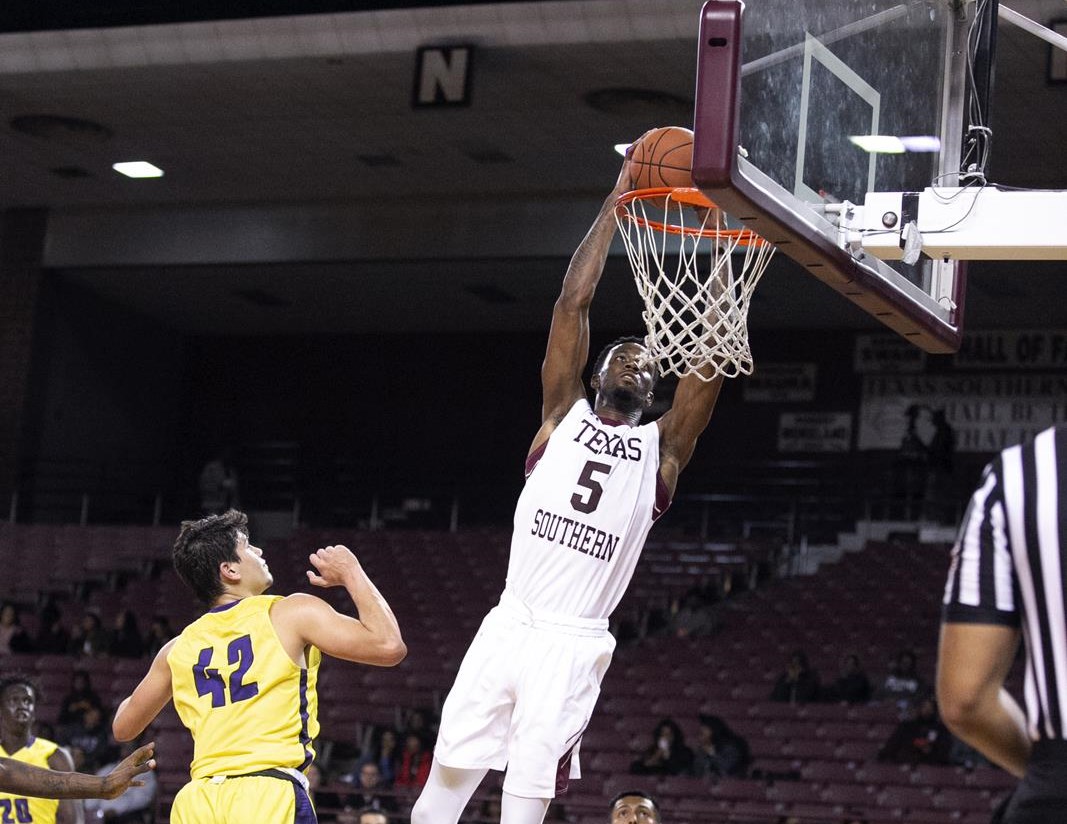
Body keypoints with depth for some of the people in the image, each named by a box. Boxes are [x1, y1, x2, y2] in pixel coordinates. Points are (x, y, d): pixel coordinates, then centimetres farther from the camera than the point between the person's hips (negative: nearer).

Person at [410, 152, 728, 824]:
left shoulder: (663, 448, 11)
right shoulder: (565, 414, 12)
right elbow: (573, 301, 5)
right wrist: (618, 201, 3)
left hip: (575, 647, -1)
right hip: (509, 626, 1)